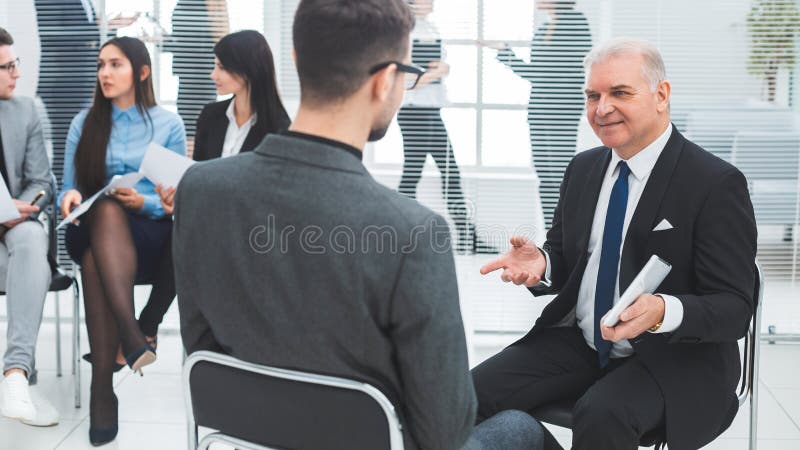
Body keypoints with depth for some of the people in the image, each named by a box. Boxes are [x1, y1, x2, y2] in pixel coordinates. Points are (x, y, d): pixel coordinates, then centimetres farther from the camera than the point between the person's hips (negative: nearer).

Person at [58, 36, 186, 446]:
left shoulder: (168, 124, 8)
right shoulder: (85, 124, 14)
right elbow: (69, 188, 14)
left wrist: (143, 202, -14)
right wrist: (70, 196, -11)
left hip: (148, 233, -1)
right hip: (90, 230, 1)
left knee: (96, 259, -36)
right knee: (106, 210, -37)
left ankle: (102, 388, -41)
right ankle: (131, 336, -48)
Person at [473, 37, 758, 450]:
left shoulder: (716, 183, -13)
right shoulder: (583, 169, 7)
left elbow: (734, 308, -15)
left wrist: (663, 311, -36)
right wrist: (540, 264, -10)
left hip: (674, 355, -5)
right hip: (579, 344, 5)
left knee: (601, 415, -35)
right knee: (474, 393, -17)